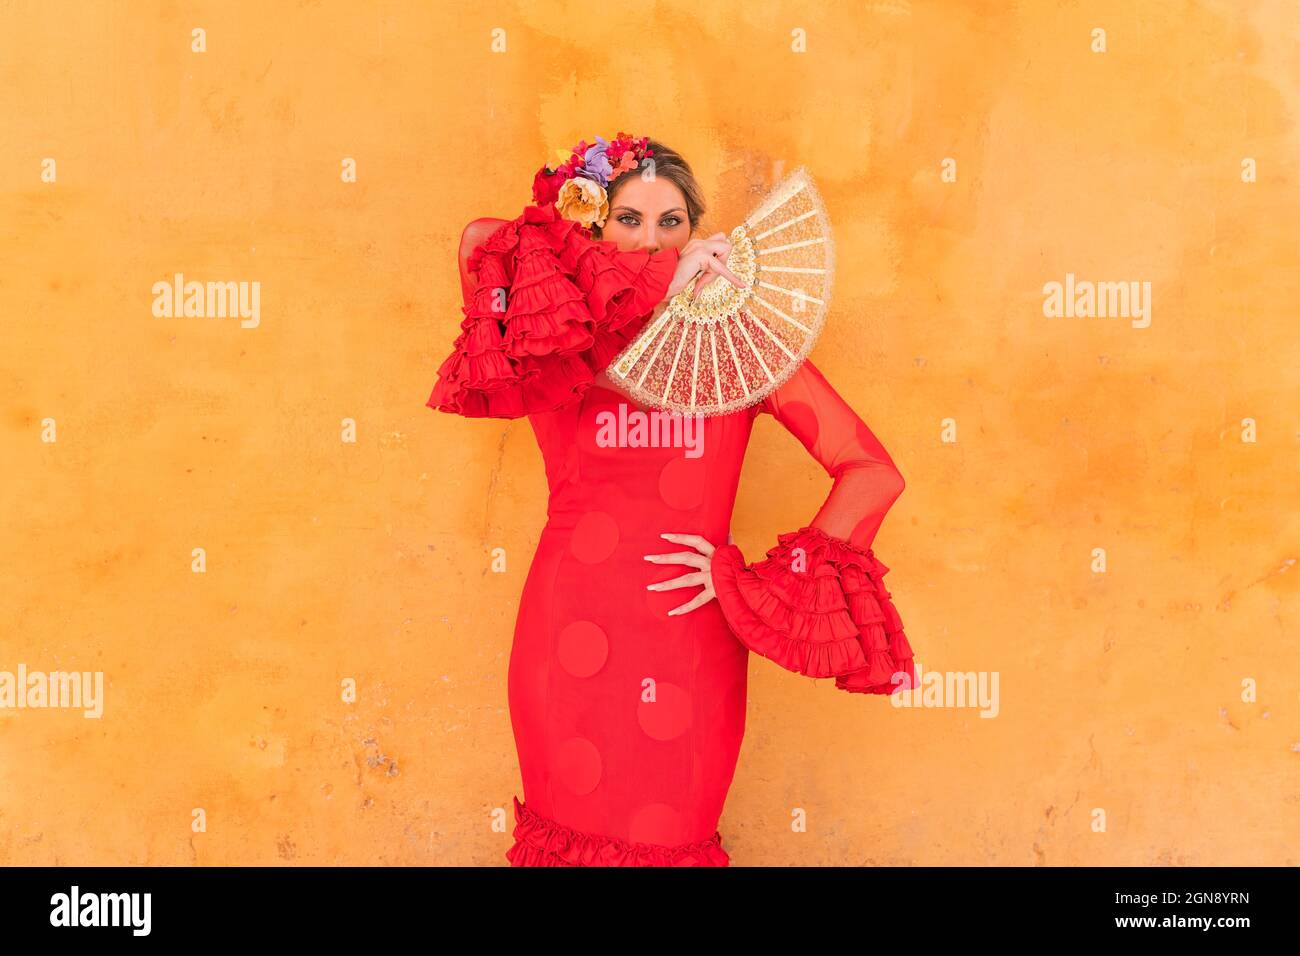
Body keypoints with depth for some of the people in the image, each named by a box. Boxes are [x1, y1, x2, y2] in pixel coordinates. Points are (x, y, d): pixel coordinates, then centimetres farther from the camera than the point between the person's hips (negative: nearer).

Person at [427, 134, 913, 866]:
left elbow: (873, 473, 1)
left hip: (692, 647, 0)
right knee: (575, 837, 14)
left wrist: (757, 582, -6)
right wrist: (661, 290, -15)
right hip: (571, 641, 1)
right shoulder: (557, 338, 6)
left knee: (670, 842, 12)